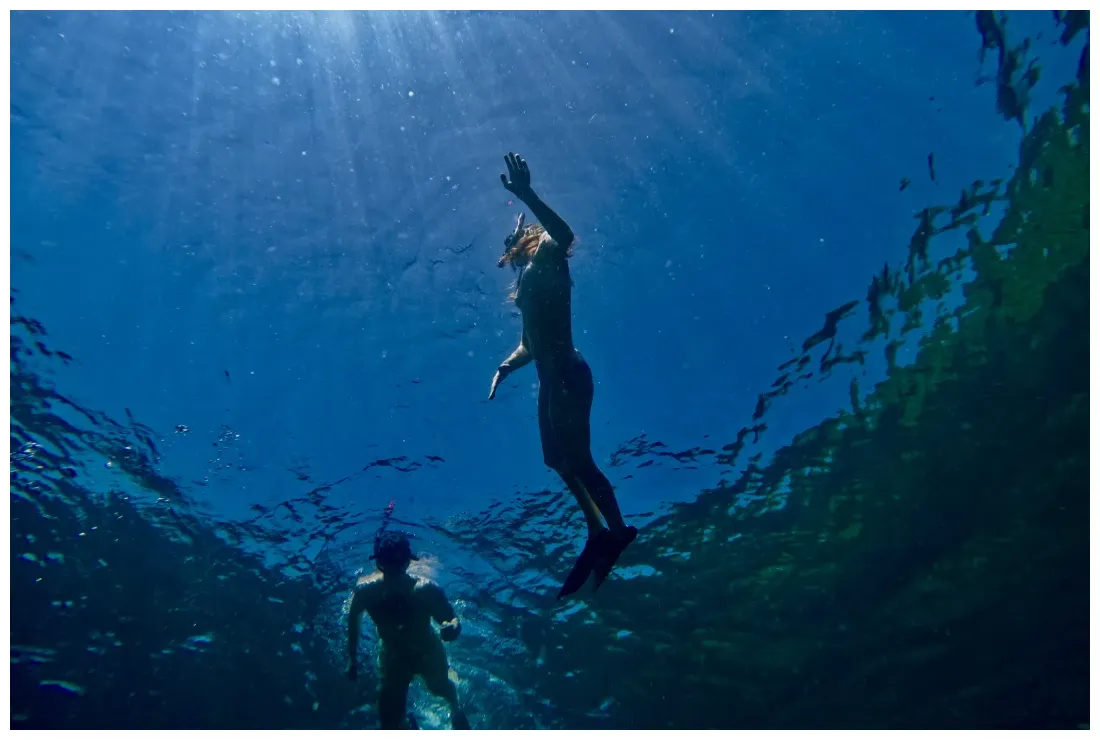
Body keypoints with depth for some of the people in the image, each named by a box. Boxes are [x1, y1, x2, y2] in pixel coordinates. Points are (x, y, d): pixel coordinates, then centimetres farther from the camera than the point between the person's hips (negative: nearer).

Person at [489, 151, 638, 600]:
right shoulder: (525, 284, 24)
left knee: (576, 458, -12)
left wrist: (526, 196, -34)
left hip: (567, 375, -10)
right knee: (558, 459, 13)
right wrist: (505, 368, 13)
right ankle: (599, 533, 21)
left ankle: (617, 532, -4)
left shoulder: (545, 259, -1)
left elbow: (565, 235, -26)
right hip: (550, 380, 10)